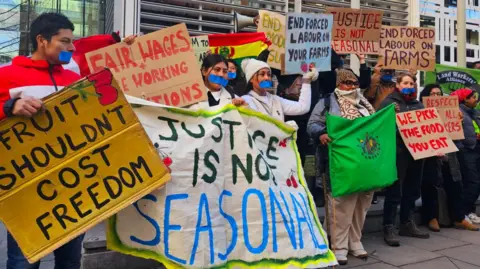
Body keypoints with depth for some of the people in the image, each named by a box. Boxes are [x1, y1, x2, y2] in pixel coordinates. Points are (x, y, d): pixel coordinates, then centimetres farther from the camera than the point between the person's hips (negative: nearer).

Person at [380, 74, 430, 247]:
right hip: (398, 152, -6)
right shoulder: (389, 102, 1)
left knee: (412, 190, 13)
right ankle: (389, 228, 0)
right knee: (394, 191, -5)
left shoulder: (418, 104, 19)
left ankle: (407, 224, 25)